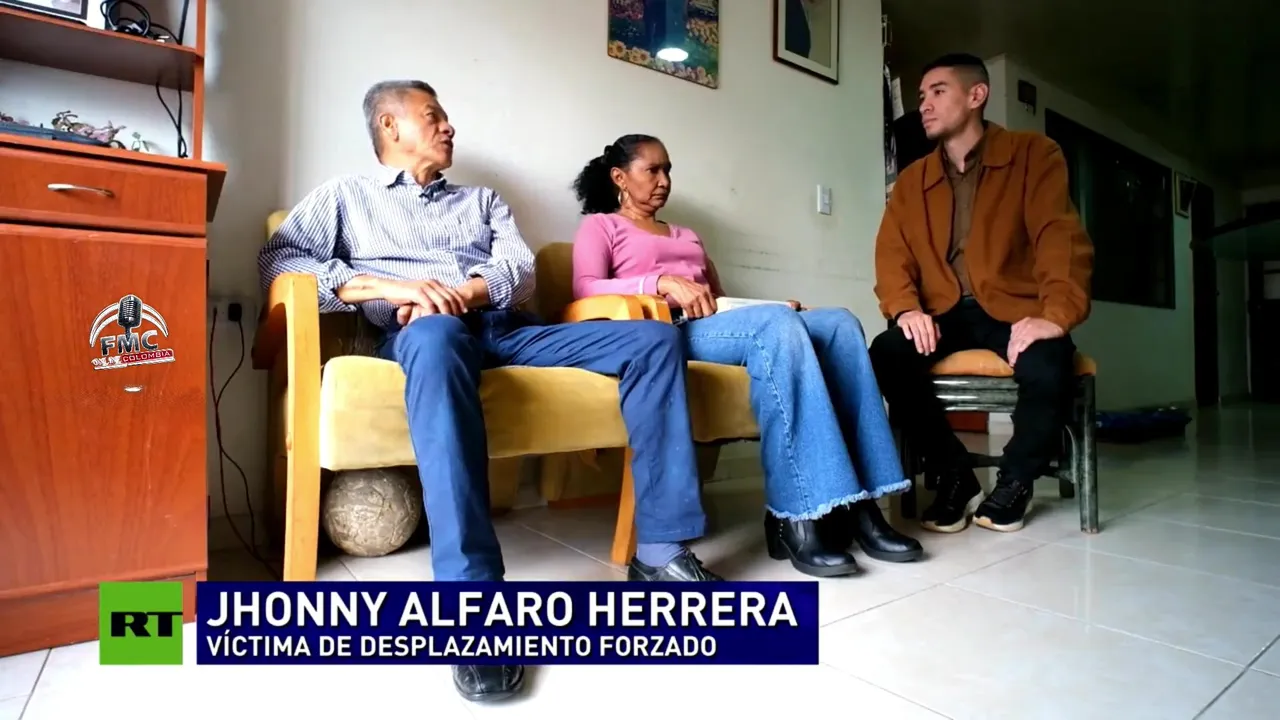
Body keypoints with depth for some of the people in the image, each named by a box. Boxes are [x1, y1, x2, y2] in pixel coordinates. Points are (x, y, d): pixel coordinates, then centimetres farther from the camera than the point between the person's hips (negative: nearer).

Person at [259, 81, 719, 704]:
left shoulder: (481, 200, 31)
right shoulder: (346, 194, 21)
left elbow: (520, 269, 13)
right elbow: (279, 260, 3)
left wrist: (461, 294, -10)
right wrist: (391, 286, -13)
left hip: (506, 328, 4)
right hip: (420, 330, -4)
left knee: (653, 339, -14)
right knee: (437, 338, -42)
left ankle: (661, 549, -16)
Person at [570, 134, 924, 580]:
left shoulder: (687, 237, 37)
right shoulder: (599, 226, 17)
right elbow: (586, 289, -4)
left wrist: (777, 307, 7)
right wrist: (662, 283, -18)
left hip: (715, 326, 7)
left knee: (840, 323, -17)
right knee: (775, 323, -34)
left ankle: (858, 504, -22)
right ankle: (796, 515, -33)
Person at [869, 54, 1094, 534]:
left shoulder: (1034, 155, 3)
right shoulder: (911, 180, 13)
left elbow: (1061, 237, -9)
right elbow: (892, 253, 4)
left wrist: (1056, 315, -26)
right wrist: (906, 309, -18)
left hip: (1014, 308, -2)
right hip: (945, 313, 3)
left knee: (1047, 370, -34)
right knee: (885, 358, -28)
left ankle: (1015, 480, 1)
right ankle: (954, 475, -5)